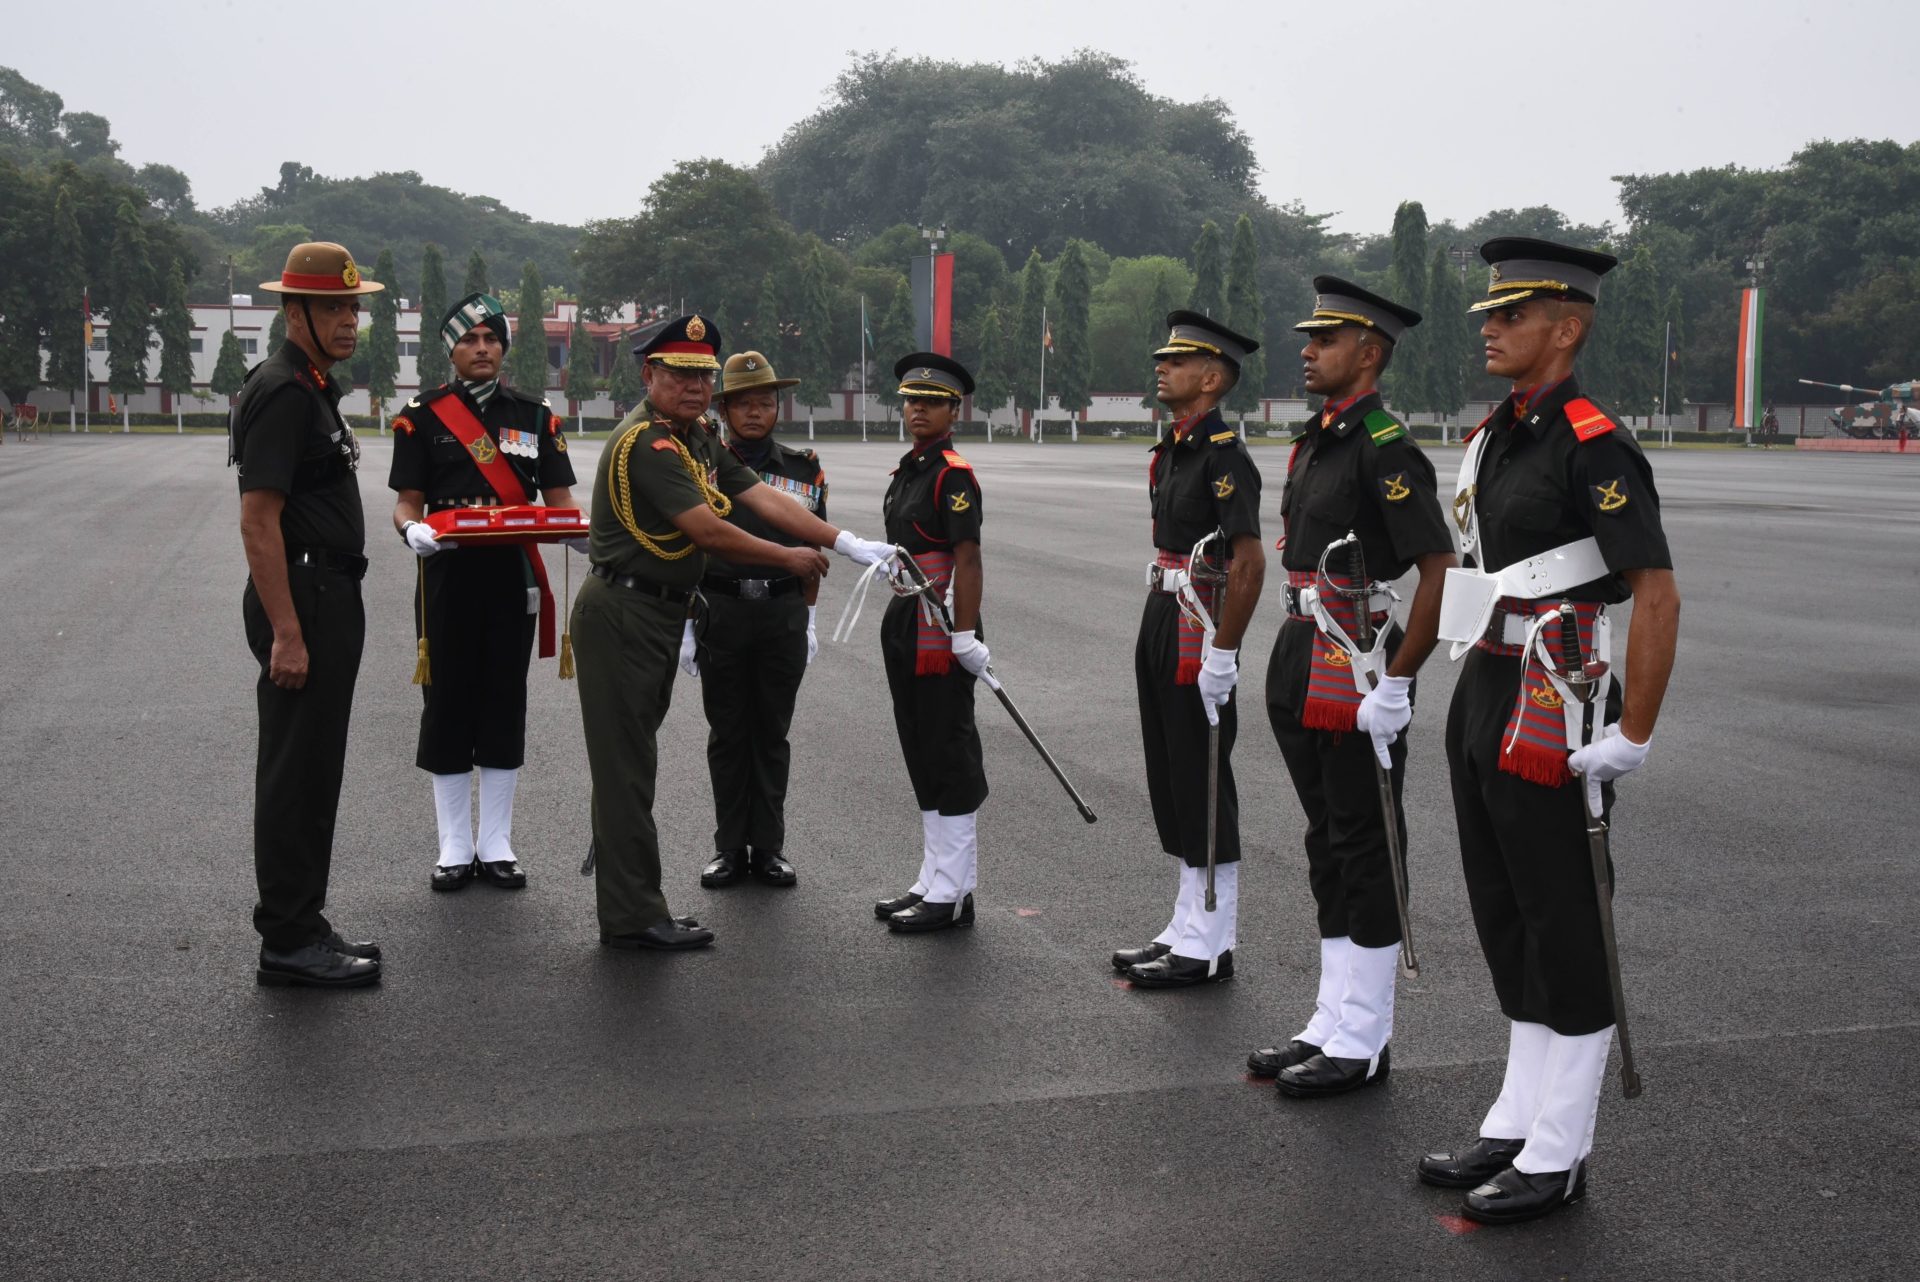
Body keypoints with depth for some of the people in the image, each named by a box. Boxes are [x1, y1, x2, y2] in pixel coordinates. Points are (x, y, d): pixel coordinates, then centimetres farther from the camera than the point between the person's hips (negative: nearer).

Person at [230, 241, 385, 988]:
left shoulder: (312, 389, 17)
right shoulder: (282, 393, -15)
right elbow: (258, 522, -20)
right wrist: (286, 635, -23)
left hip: (328, 599, 10)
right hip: (303, 602, -10)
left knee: (310, 774, 14)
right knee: (297, 777, -4)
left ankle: (300, 927, 23)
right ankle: (289, 942, 3)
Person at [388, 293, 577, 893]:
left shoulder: (535, 414, 8)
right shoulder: (422, 416, 2)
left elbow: (559, 500, 7)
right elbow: (406, 504, 1)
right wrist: (412, 531, -22)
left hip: (513, 578, 2)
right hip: (447, 578, -1)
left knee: (504, 706, 6)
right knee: (447, 706, 3)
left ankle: (497, 845, 16)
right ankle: (455, 848, 14)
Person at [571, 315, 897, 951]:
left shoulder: (699, 436, 12)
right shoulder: (646, 442, -19)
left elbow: (763, 497, 5)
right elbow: (708, 530, -23)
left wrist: (849, 544, -3)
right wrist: (790, 559, -10)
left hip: (658, 613, 10)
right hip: (622, 615, -10)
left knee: (630, 761, 15)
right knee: (627, 766, -5)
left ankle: (627, 903, 24)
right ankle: (634, 917, 1)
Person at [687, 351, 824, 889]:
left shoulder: (804, 469, 5)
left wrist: (808, 618, 8)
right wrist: (686, 624, -2)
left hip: (783, 612, 1)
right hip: (721, 611, -1)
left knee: (772, 732, 8)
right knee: (727, 733, 6)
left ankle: (769, 847, 16)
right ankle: (730, 847, 15)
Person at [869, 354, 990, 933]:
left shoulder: (953, 474, -14)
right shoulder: (908, 468, 14)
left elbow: (968, 559, -19)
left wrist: (964, 636, -23)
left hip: (940, 627, -10)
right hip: (905, 624, 10)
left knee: (950, 759, -3)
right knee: (922, 756, 15)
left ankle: (952, 895, 4)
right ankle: (933, 882, 25)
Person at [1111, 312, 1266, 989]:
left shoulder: (1224, 455, -16)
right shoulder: (1171, 450, 13)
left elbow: (1249, 563, -22)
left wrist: (1222, 655, -23)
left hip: (1198, 632, -10)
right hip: (1161, 622, 10)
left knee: (1202, 787, -2)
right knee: (1172, 783, 15)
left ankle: (1208, 949, 7)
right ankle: (1187, 930, 25)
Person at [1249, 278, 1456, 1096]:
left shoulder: (1385, 448, -15)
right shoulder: (1315, 444, 13)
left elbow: (1441, 571, -21)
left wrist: (1396, 684, -21)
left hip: (1357, 673, -9)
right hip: (1302, 662, 9)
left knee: (1366, 848, 0)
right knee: (1328, 843, 14)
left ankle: (1364, 1043, 10)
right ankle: (1333, 1023, 25)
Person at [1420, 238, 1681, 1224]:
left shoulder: (1592, 447, -16)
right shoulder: (1493, 435, 12)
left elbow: (1658, 596, -20)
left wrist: (1632, 737, -20)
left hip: (1551, 719, -9)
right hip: (1482, 699, 9)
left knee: (1564, 937, 1)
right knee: (1506, 923, 15)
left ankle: (1557, 1160, 12)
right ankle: (1515, 1127, 27)